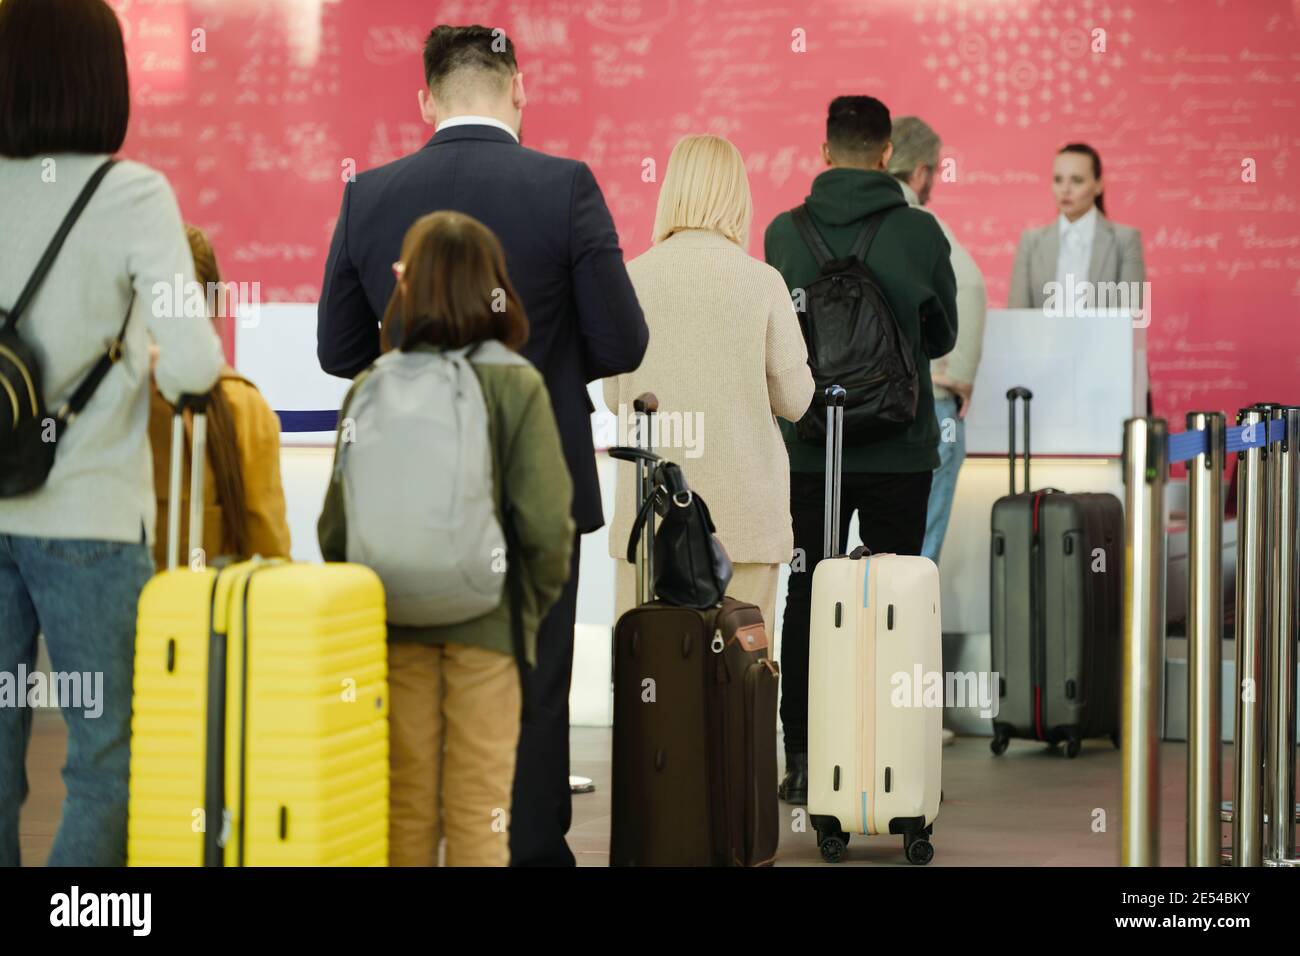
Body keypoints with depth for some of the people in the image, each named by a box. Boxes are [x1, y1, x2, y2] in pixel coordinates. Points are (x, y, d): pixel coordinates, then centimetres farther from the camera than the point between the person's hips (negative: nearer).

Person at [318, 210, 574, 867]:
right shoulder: (514, 384, -8)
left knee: (406, 807, 11)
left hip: (395, 620, 2)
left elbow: (337, 519, -2)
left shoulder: (371, 386, -3)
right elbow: (546, 520, -13)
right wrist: (536, 601, 5)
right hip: (486, 621, -2)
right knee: (478, 814, 5)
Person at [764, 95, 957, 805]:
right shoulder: (920, 233, -6)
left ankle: (800, 761, 9)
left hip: (810, 448, 1)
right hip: (899, 451, -1)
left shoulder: (783, 233, -3)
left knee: (806, 598, 8)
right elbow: (943, 336, 6)